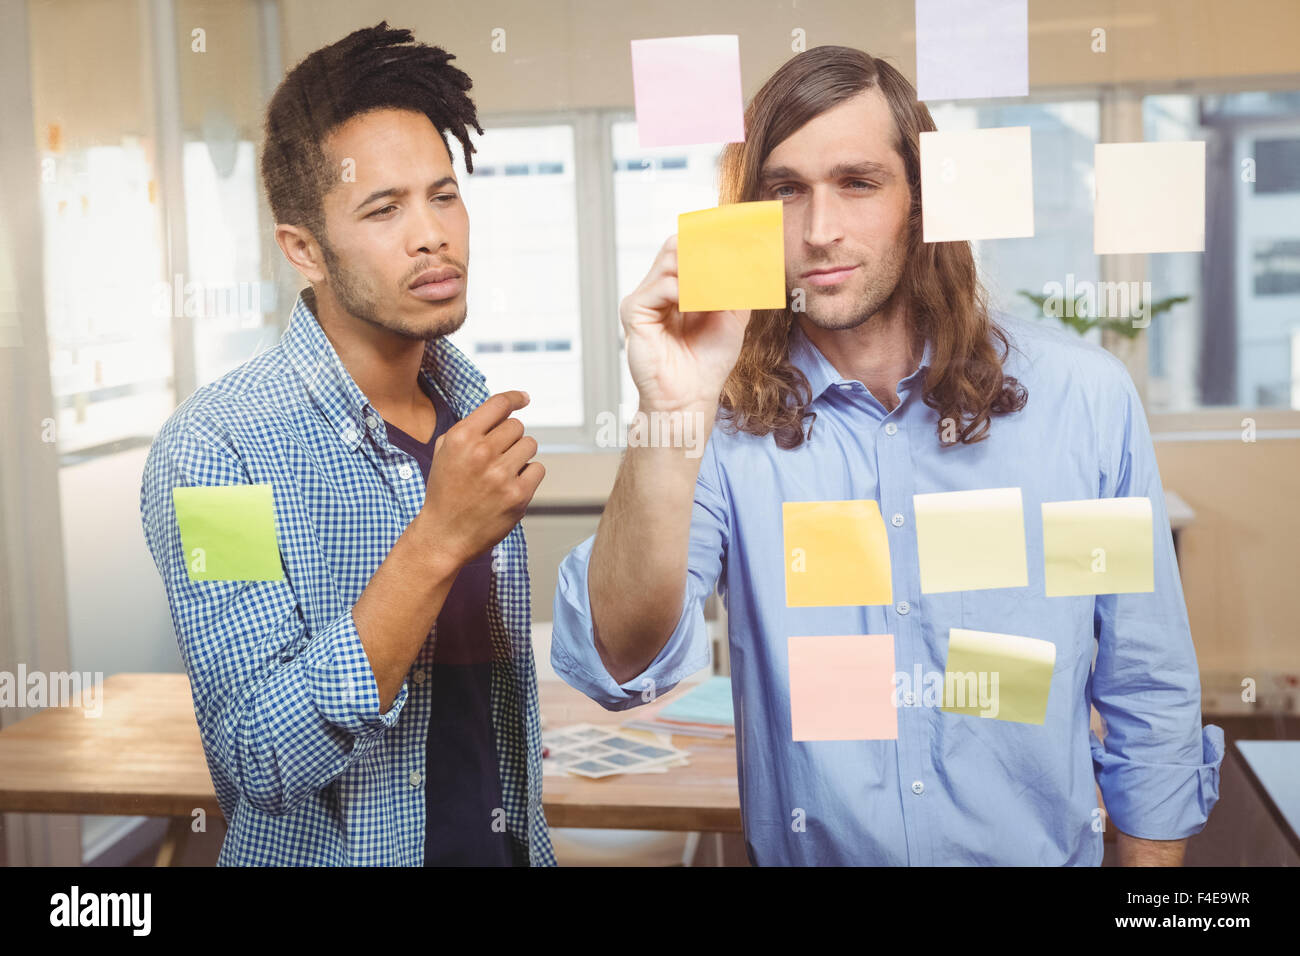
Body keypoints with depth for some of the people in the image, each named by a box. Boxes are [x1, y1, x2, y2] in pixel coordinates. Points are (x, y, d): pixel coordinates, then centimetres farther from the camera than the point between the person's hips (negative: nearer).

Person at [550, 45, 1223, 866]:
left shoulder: (1085, 397, -11)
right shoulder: (729, 416, -13)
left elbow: (1149, 699, -4)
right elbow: (620, 668, -26)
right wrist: (671, 421, -37)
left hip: (1043, 848, 1)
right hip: (806, 849, 0)